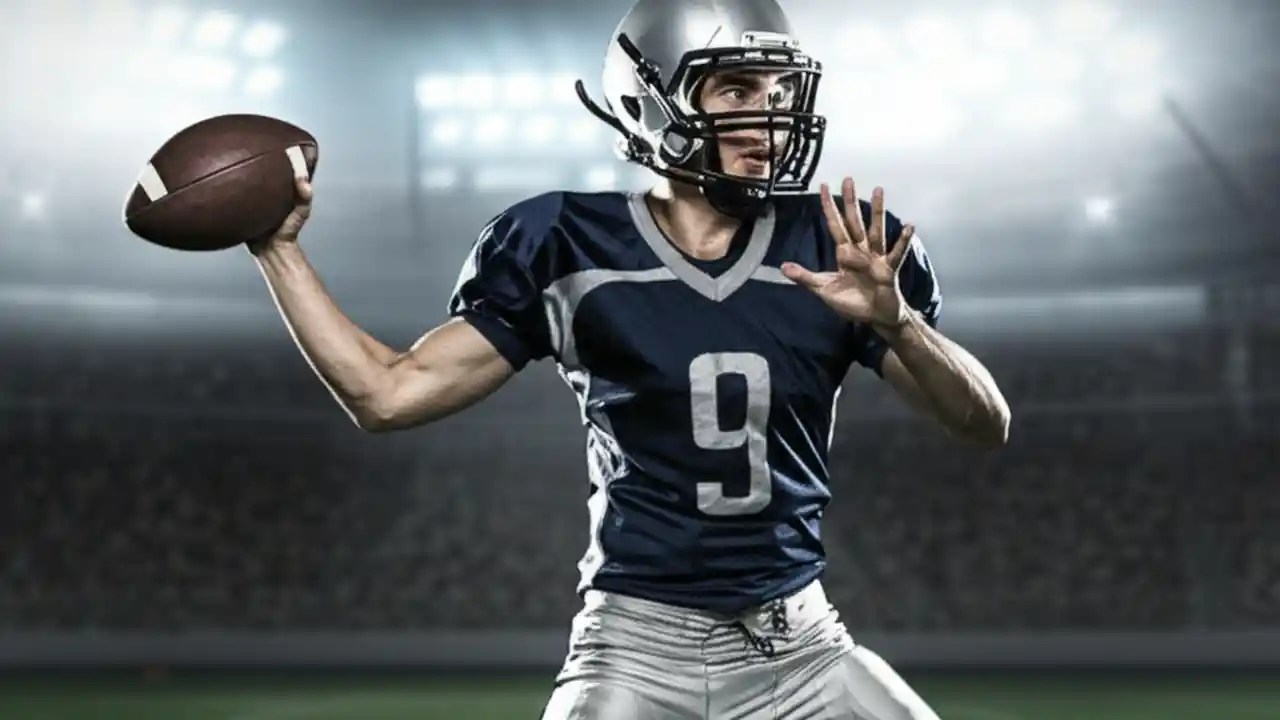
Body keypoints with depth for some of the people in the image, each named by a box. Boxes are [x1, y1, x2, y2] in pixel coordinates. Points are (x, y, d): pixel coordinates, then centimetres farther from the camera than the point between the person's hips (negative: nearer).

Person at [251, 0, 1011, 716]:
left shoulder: (834, 247, -2)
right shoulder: (573, 251, -5)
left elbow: (988, 424, -5)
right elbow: (389, 395, -2)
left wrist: (895, 321, -23)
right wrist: (279, 246, -6)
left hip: (799, 651, 2)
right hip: (636, 648, -2)